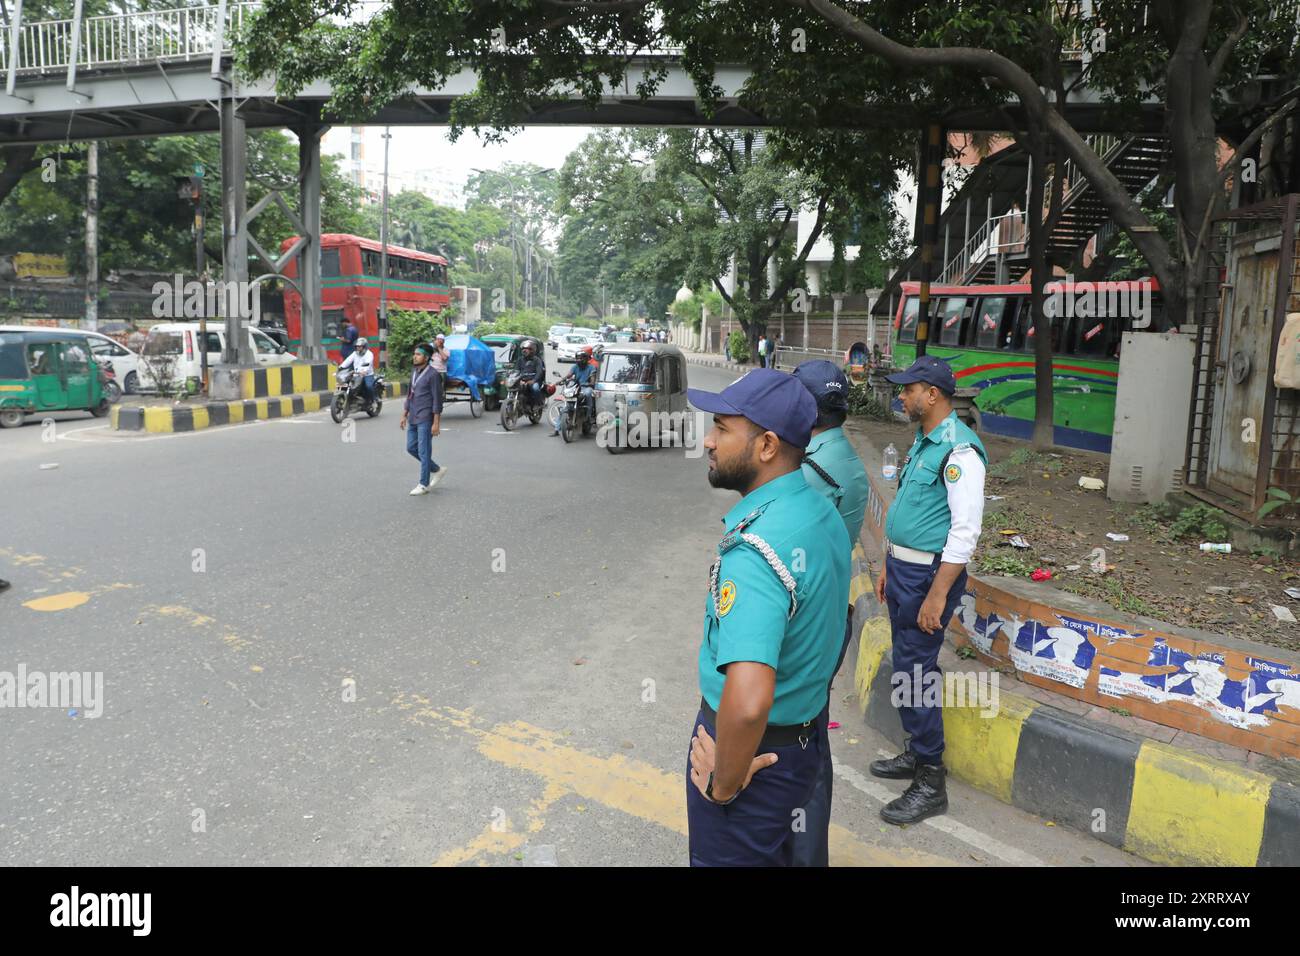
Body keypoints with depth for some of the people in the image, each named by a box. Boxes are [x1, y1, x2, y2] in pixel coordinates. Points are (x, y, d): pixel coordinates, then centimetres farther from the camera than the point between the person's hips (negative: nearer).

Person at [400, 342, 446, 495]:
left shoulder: (432, 375, -12)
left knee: (423, 452, -3)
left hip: (425, 419, -9)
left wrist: (436, 423, -17)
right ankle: (437, 470, 26)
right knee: (411, 448, 12)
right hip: (413, 419, 9)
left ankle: (424, 485, 6)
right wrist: (404, 415, 16)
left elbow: (437, 400, -14)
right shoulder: (414, 372, 13)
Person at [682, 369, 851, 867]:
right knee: (777, 856, 28)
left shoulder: (755, 547, -31)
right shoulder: (821, 512, -1)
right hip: (805, 735, 9)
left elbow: (748, 702, -41)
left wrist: (724, 783, -24)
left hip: (751, 751, -8)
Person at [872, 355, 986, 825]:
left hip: (929, 574, -9)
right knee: (911, 664, 17)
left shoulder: (959, 449, -19)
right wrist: (889, 567, 21)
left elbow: (966, 530, -23)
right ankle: (918, 752, 32)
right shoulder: (923, 442, 12)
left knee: (914, 672, -5)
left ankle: (930, 782, 7)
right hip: (903, 569, 9)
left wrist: (937, 595, -23)